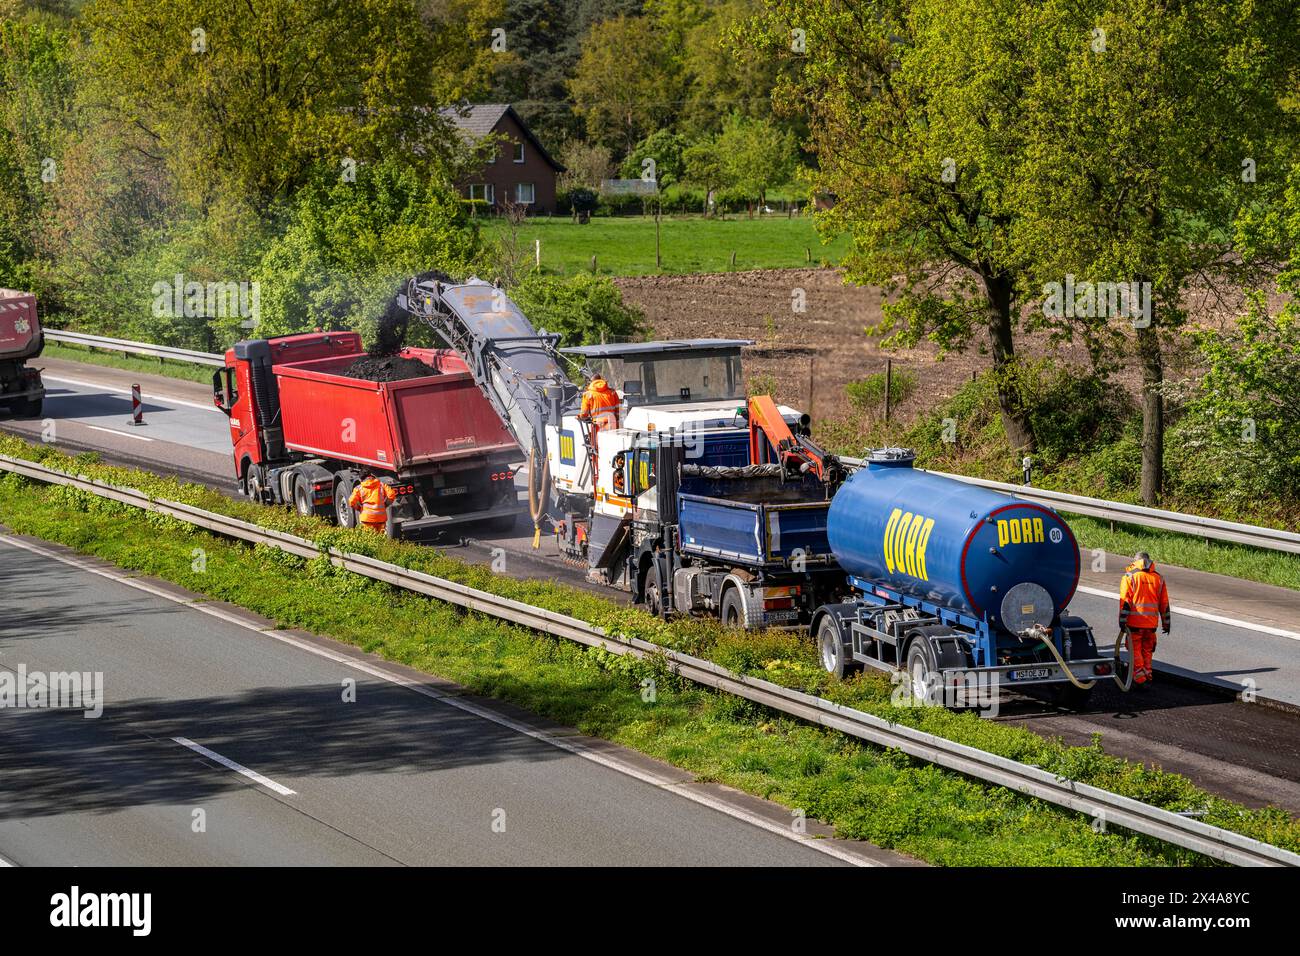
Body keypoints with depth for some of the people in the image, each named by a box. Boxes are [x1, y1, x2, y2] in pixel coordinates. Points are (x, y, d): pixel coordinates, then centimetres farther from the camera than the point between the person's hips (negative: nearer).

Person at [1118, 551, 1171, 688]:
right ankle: (1148, 677, 20)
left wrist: (1122, 621, -10)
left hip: (1134, 622, -4)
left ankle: (1140, 679, -3)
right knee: (1147, 650, 18)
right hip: (1151, 623, 4)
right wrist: (1166, 623, 18)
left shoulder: (1129, 576, -3)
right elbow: (1164, 603, 12)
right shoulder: (1158, 578, 9)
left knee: (1135, 650, 4)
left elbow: (1125, 601, -10)